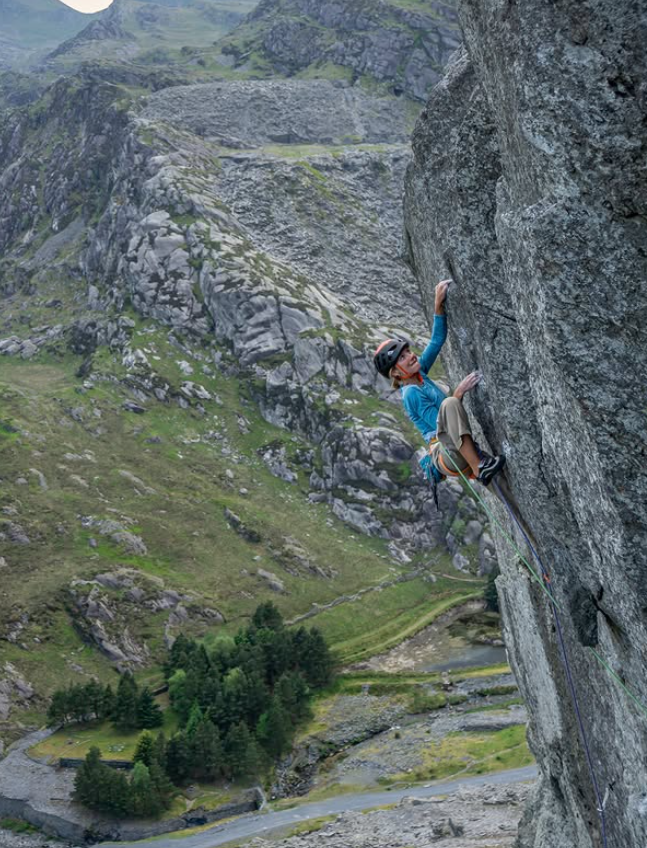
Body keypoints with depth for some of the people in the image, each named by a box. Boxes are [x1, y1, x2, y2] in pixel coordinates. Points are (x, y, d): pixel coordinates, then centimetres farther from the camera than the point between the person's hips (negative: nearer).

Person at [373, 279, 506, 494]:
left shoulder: (419, 374, 11)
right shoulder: (411, 393, -12)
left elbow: (437, 340, 10)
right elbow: (440, 423, -19)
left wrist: (439, 304, -1)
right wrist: (459, 393, -24)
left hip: (461, 455, 10)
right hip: (448, 457, -10)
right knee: (449, 403, -33)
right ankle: (479, 468, -39)